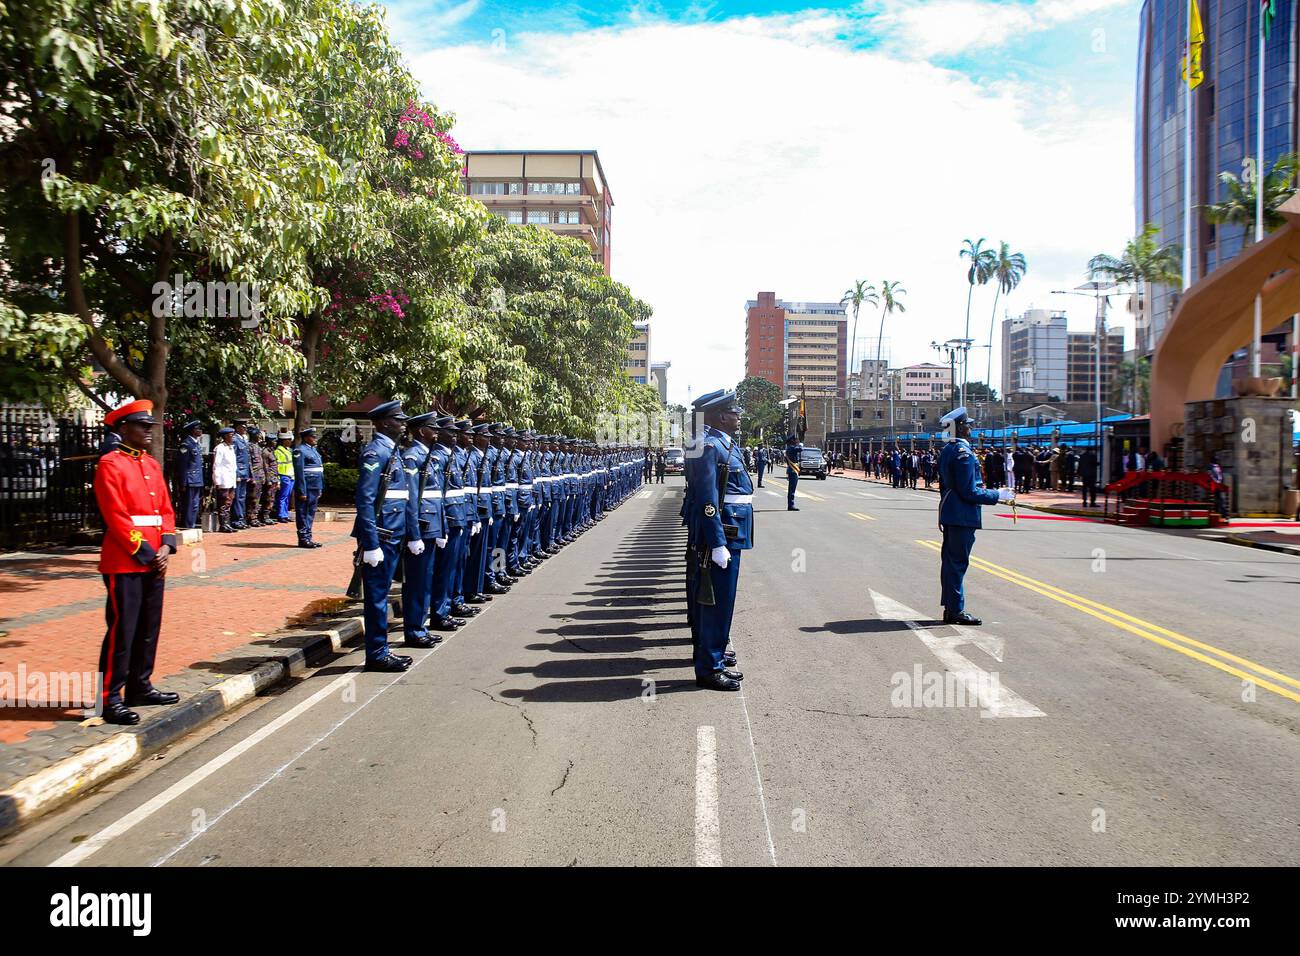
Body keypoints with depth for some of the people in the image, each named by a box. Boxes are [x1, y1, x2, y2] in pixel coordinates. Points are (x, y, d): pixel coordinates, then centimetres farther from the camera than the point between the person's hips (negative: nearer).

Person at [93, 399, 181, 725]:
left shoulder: (152, 464, 14)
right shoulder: (110, 464, -9)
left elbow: (166, 509, 14)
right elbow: (116, 516, -15)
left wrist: (166, 546, -1)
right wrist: (144, 553, -15)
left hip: (154, 562, 8)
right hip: (124, 563, -8)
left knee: (149, 629, 14)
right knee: (121, 631, -5)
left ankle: (140, 687, 26)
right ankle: (110, 699, 1)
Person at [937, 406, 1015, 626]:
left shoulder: (946, 450, 12)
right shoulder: (964, 453, -18)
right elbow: (969, 493, -20)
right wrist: (998, 495, -11)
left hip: (949, 515, 10)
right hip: (963, 517, -10)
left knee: (950, 561, 13)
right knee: (958, 562, -4)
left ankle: (950, 608, 20)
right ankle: (956, 611, 2)